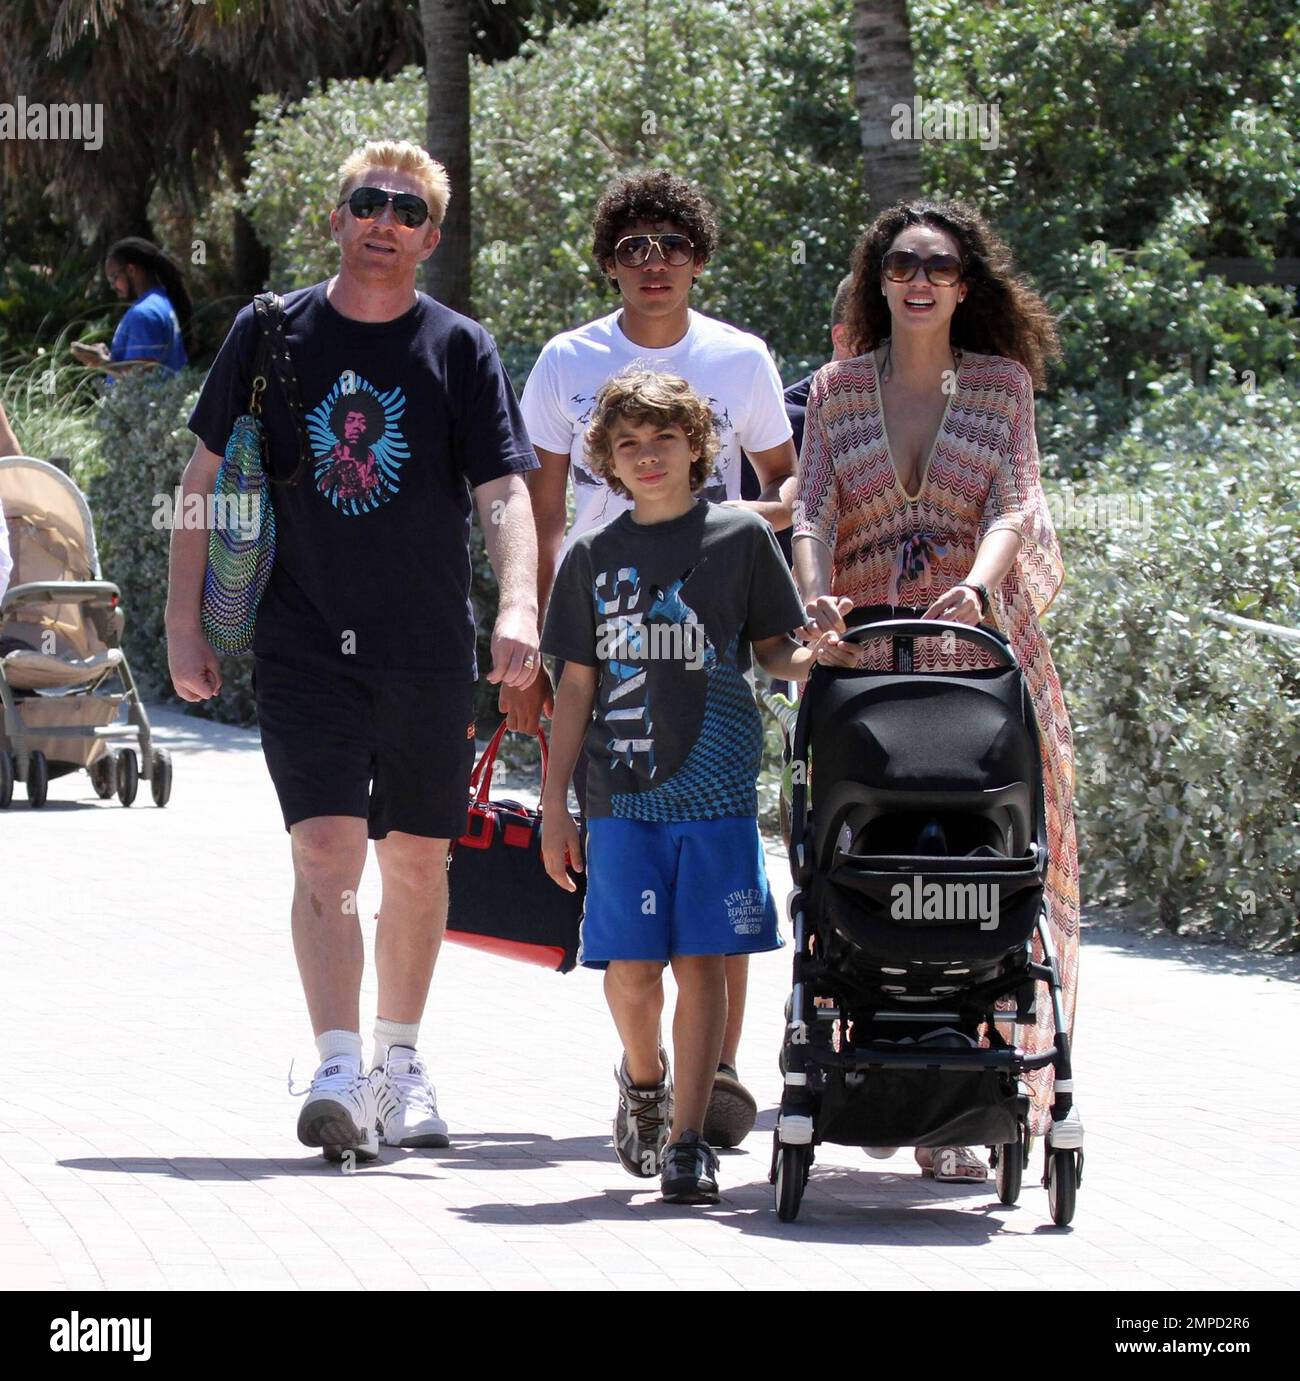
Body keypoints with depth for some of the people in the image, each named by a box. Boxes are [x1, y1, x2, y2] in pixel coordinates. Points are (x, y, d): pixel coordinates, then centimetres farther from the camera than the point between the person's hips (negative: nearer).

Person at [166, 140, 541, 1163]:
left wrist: (520, 603, -23)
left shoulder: (462, 351, 2)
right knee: (327, 850, -14)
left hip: (429, 648, 1)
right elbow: (207, 476, 8)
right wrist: (185, 619, 3)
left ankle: (400, 1062, 24)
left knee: (417, 860, 9)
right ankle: (338, 1068, -19)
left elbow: (503, 490, -5)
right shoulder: (272, 334, 3)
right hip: (303, 645, -1)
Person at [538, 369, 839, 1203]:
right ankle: (644, 1080, 30)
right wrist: (555, 805, 9)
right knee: (630, 968, 0)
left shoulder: (740, 535, 4)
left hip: (716, 790, -1)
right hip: (624, 792, 2)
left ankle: (687, 1139, 0)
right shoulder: (596, 557, 8)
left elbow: (775, 645, 10)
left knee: (702, 963, -5)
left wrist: (811, 658, -14)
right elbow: (578, 686, 11)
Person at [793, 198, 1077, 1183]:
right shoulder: (839, 388, 11)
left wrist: (975, 588, -23)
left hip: (980, 651, -1)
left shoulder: (1003, 384, 9)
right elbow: (813, 514, 2)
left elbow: (1014, 507, -3)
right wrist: (816, 600, -18)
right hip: (864, 654, 1)